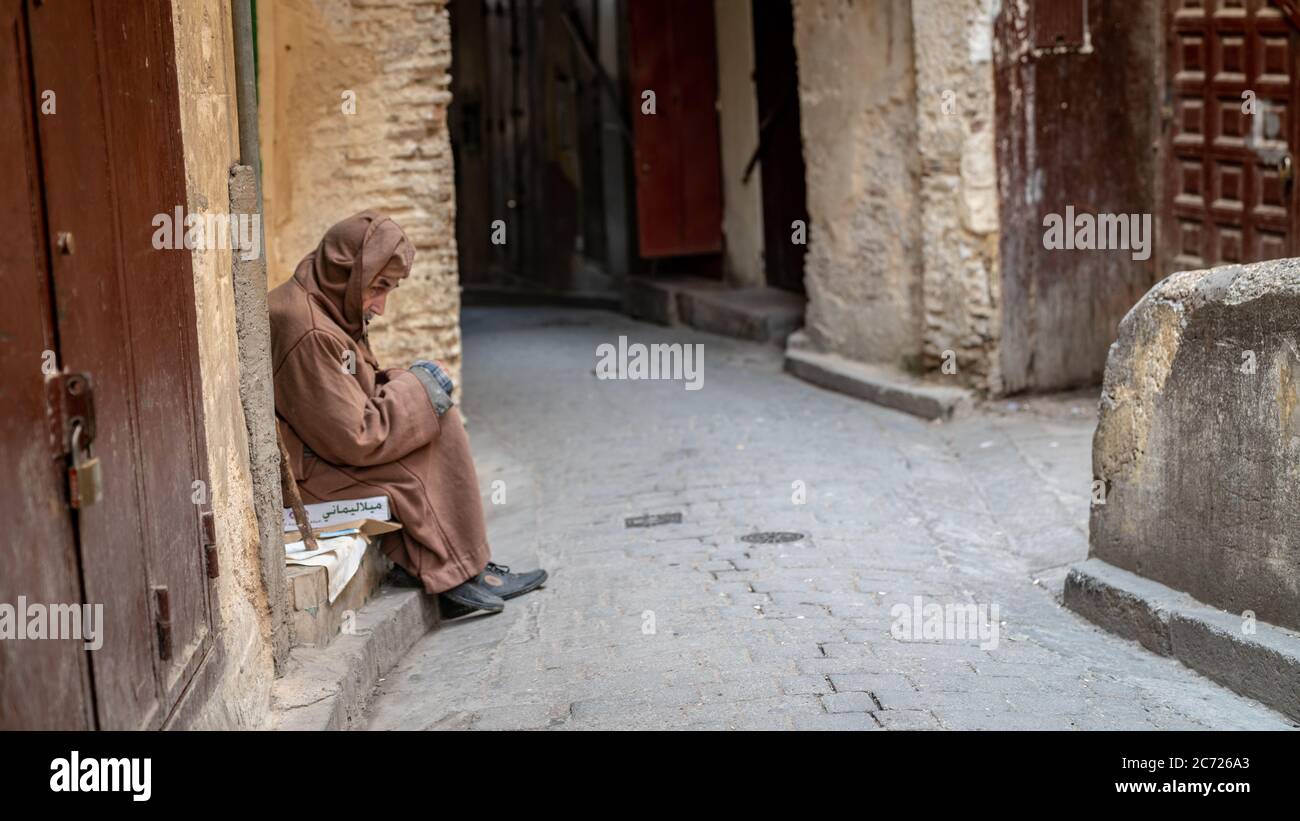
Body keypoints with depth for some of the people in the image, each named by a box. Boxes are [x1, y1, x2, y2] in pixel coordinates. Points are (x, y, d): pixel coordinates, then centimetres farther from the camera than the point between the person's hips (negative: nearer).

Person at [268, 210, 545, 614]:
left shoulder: (320, 308, 7)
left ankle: (472, 566, 5)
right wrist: (417, 388, -12)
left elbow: (349, 395, 17)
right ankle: (455, 574, -1)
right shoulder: (309, 334, -26)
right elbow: (355, 439, -24)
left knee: (436, 416, 5)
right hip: (304, 472, -10)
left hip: (320, 453, 10)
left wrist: (401, 382, 0)